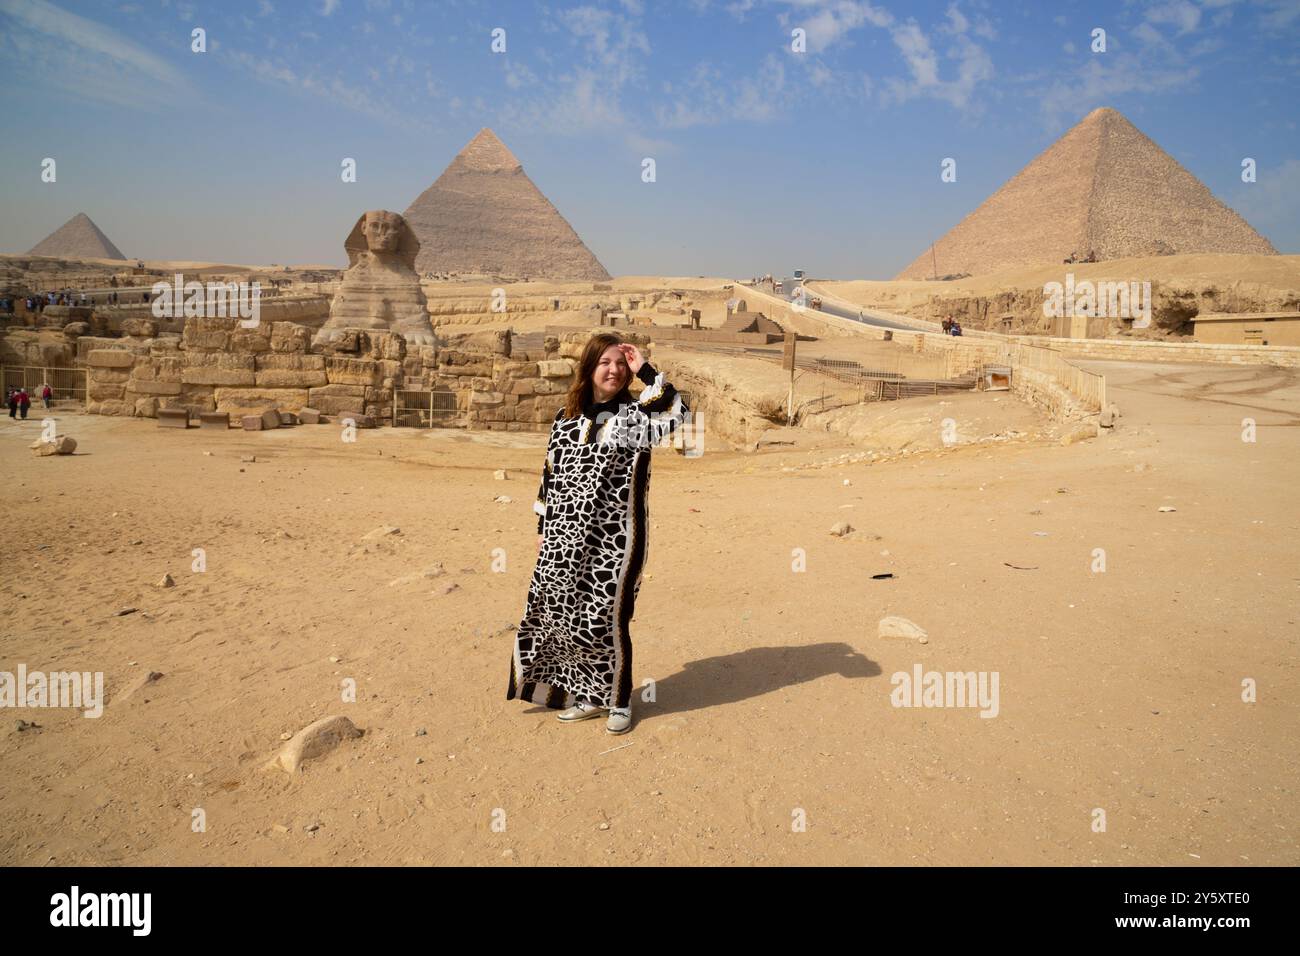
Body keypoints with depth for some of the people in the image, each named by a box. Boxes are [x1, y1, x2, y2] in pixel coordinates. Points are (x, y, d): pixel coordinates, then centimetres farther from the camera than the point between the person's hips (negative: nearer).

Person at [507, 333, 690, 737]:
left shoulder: (636, 414, -4)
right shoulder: (567, 416, 9)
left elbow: (677, 413, -27)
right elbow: (550, 475, 13)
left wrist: (646, 371, -21)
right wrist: (543, 527, 12)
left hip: (615, 538, -5)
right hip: (566, 537, 5)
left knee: (607, 619, 1)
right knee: (564, 616, 10)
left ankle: (618, 701, 21)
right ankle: (587, 696, 29)